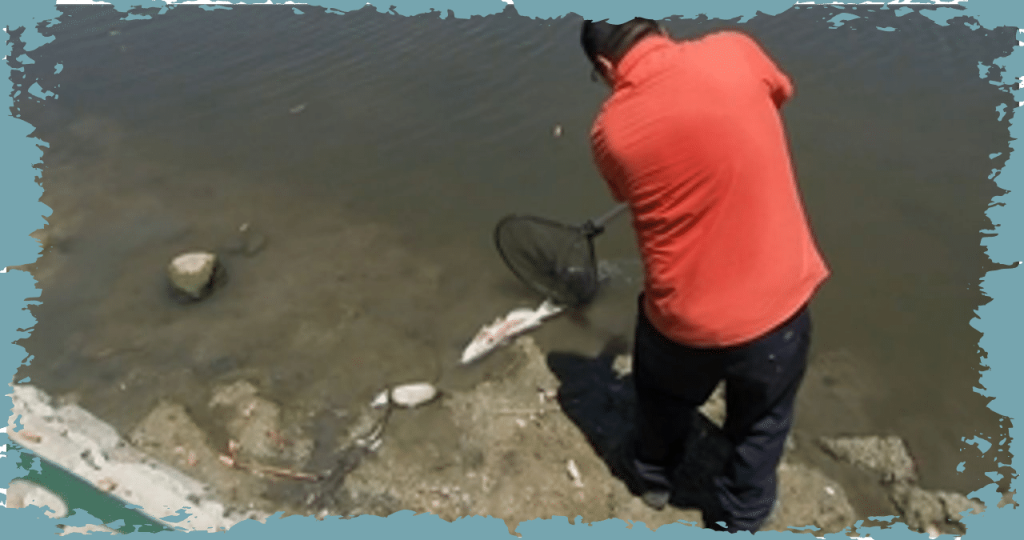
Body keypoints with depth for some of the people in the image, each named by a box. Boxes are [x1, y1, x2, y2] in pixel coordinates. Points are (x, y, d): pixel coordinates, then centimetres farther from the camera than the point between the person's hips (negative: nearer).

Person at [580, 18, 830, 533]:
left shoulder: (611, 131, -12)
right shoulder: (734, 51, -12)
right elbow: (779, 92, 12)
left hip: (681, 316, 0)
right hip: (778, 301, 1)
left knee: (663, 401, 31)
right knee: (761, 425, 26)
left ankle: (651, 473, 57)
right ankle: (738, 518, 46)